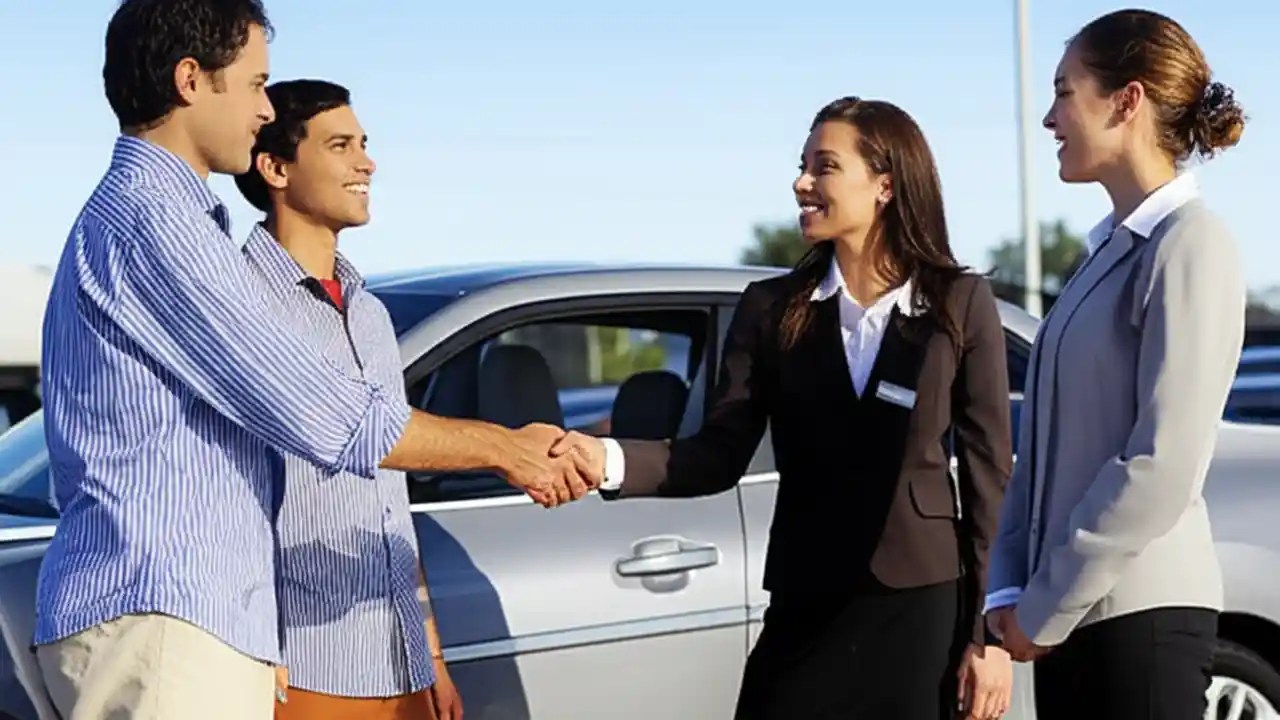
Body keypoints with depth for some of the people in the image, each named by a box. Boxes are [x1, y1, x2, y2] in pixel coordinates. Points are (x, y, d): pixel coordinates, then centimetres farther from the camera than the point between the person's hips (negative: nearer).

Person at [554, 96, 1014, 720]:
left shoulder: (961, 305, 0)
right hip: (806, 610, 2)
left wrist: (987, 632, -3)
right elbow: (720, 453, -2)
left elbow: (989, 475, 0)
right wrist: (610, 459, -21)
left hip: (923, 608, -1)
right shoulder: (772, 308, 5)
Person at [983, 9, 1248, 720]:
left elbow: (1164, 468, -18)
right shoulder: (1110, 250, 16)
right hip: (1073, 614, 8)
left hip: (1139, 612, -8)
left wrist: (1044, 609, -13)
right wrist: (1011, 589, 0)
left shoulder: (1189, 244, -10)